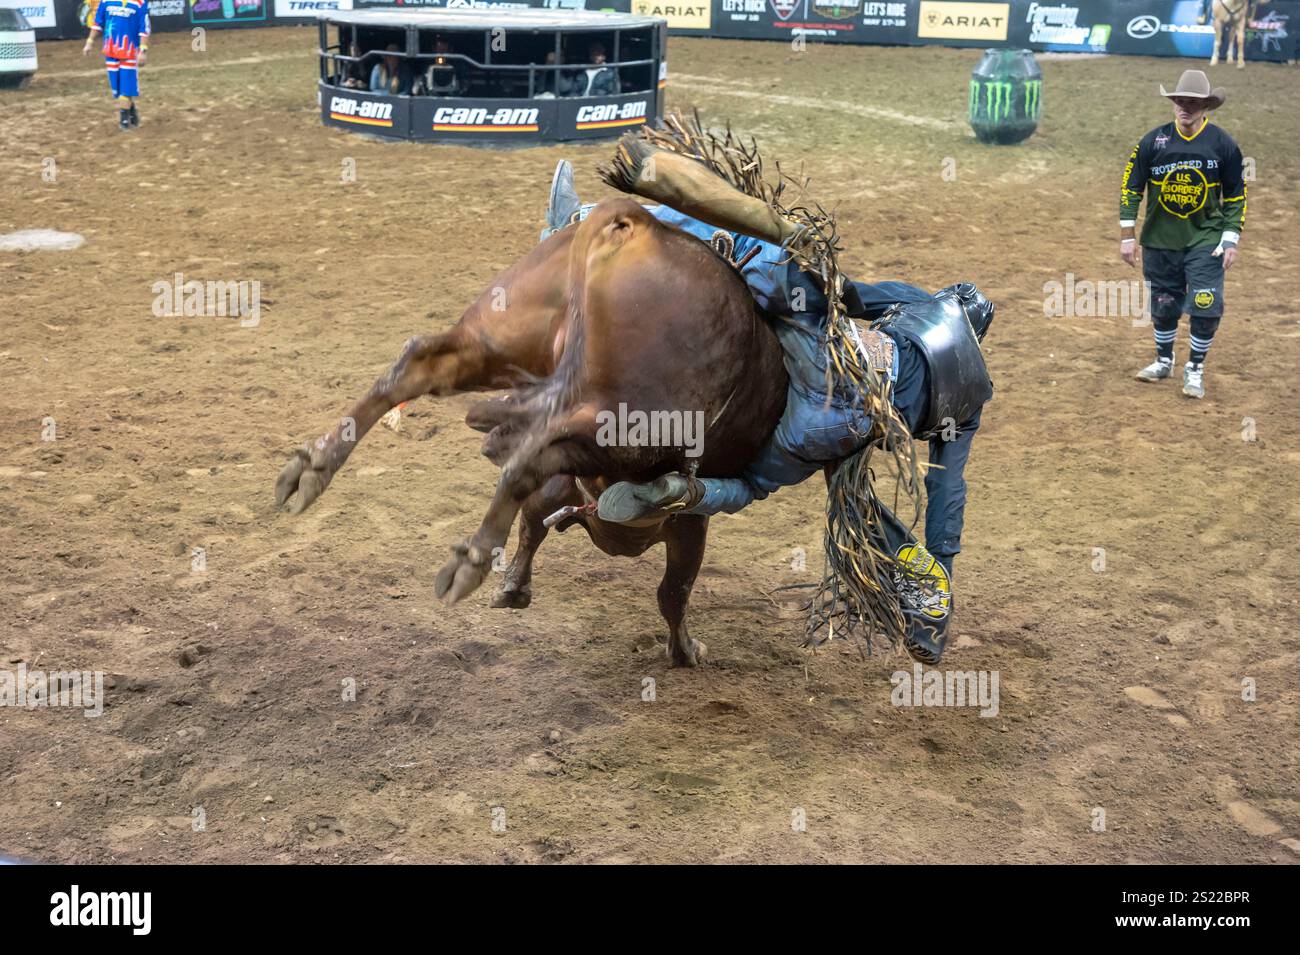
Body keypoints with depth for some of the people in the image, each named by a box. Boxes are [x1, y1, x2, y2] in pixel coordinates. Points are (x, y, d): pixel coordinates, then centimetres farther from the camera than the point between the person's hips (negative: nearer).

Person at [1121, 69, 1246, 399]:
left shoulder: (1223, 144, -4)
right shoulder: (1152, 141, -4)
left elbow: (1235, 196, 2)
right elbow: (1130, 189, 1)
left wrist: (1231, 241, -3)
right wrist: (1127, 238, -2)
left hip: (1205, 242, -1)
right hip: (1160, 241, 1)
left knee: (1206, 309, -8)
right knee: (1163, 306, 12)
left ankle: (1195, 369, 10)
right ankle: (1163, 361, 34)